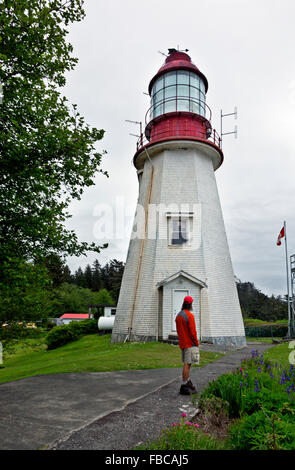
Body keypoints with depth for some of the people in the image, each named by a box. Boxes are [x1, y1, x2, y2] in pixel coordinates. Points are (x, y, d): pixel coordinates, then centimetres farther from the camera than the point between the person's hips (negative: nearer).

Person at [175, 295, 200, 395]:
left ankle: (188, 382, 26)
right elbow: (192, 331, -18)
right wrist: (196, 342, -7)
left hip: (182, 343, 8)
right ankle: (184, 387, -3)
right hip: (190, 344, -8)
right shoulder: (189, 315, -16)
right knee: (187, 364, -5)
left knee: (187, 363, 17)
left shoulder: (178, 316, 11)